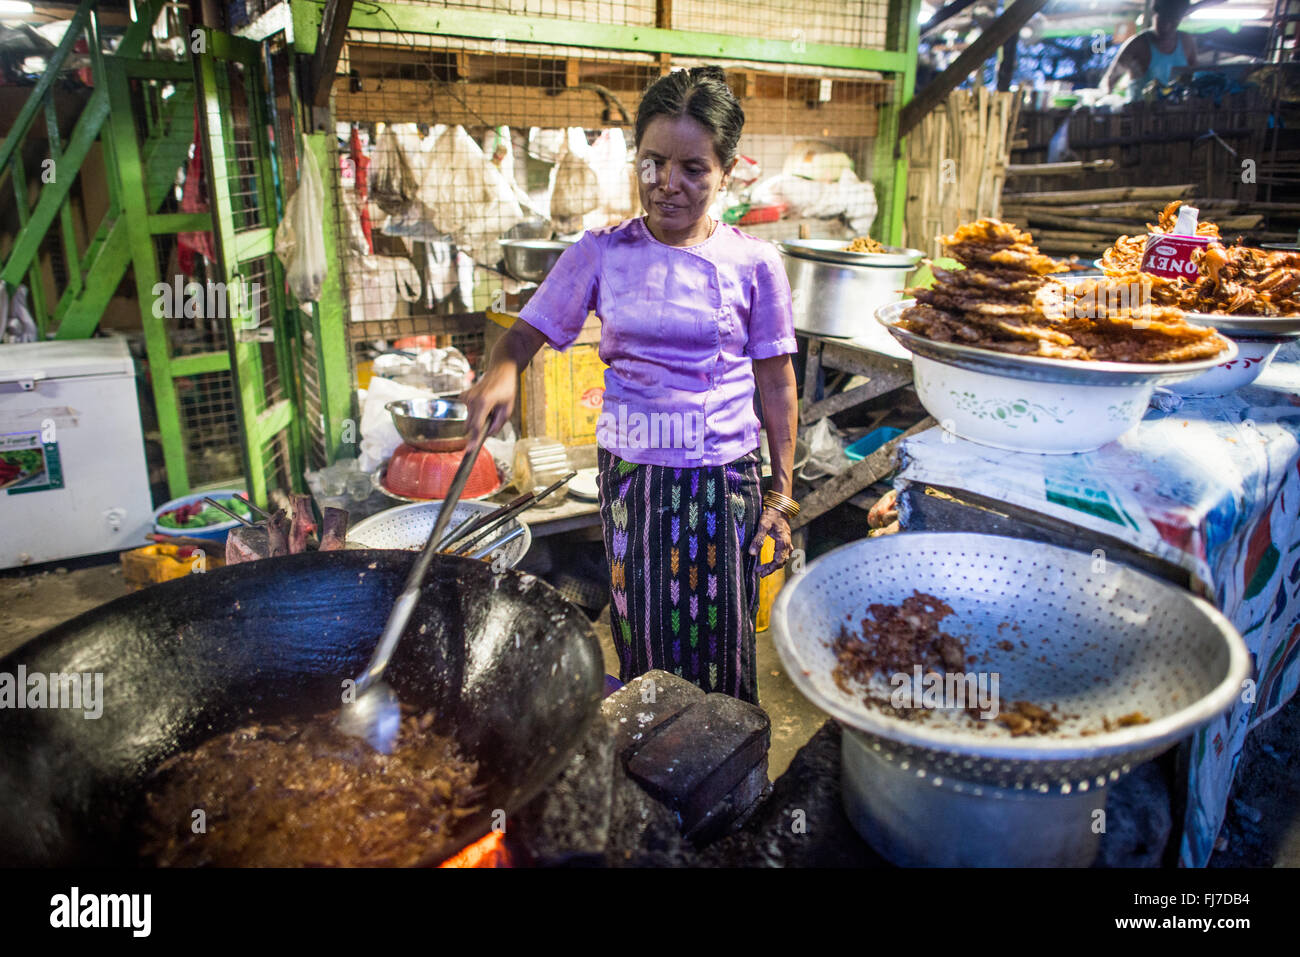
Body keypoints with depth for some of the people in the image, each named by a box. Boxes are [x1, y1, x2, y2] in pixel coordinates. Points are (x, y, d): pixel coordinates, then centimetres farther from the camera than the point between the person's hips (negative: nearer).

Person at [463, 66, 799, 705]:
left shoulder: (753, 263, -3)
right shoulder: (602, 254, -1)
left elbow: (776, 385, 2)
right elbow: (528, 331, 0)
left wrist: (781, 495, 2)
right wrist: (500, 370, -25)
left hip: (722, 478, -1)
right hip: (629, 476, 1)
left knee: (718, 646, 10)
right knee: (641, 641, 12)